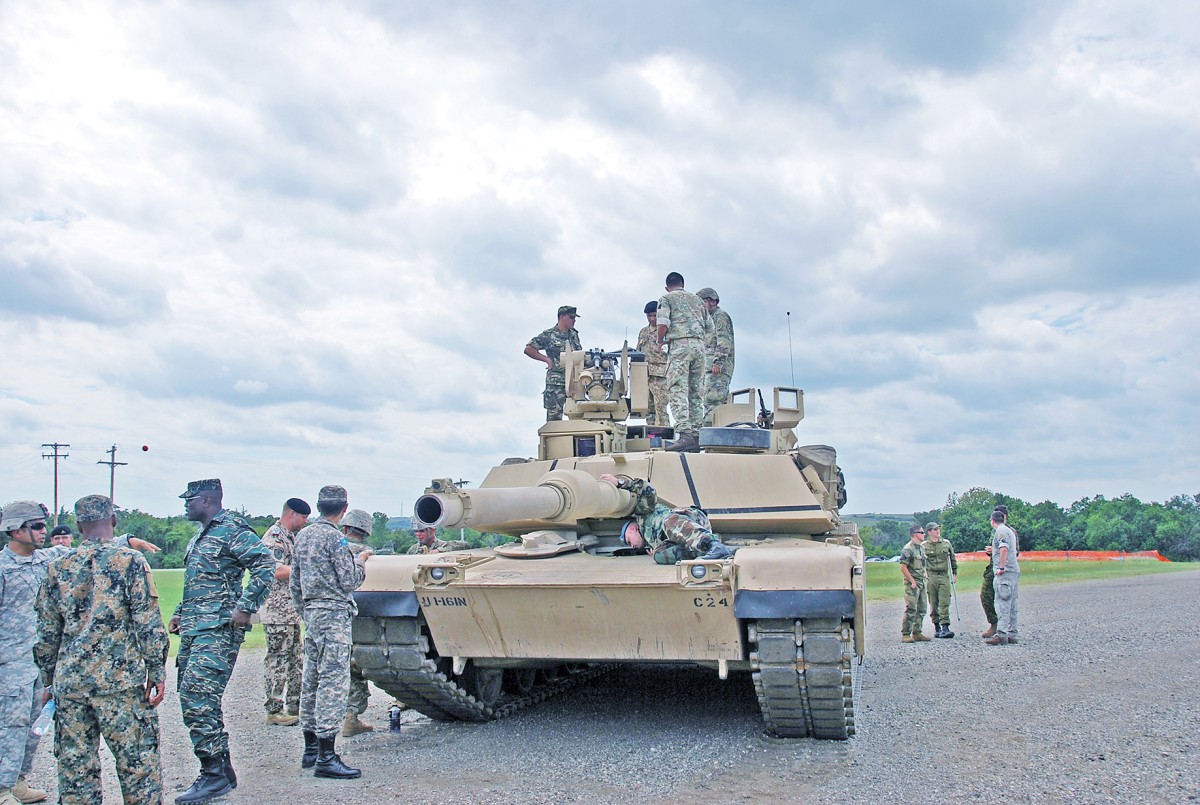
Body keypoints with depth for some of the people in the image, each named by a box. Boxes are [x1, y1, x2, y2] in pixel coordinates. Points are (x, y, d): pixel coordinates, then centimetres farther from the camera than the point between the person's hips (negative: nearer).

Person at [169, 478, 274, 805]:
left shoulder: (232, 531, -9)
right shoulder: (199, 538, 21)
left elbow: (265, 567, -18)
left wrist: (245, 607, -20)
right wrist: (180, 614, 23)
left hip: (218, 631, -10)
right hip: (193, 630, 10)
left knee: (197, 698, -15)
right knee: (194, 700, 9)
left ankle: (215, 774, -9)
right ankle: (221, 769, 18)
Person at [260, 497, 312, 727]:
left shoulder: (291, 536, 17)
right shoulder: (274, 538, -13)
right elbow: (277, 571, -23)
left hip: (291, 611, 10)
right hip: (277, 611, -10)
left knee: (295, 660, 13)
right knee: (277, 661, -4)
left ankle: (295, 705, 20)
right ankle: (274, 710, 2)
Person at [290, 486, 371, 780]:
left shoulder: (302, 536, 12)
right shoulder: (335, 537, -13)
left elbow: (294, 582, 17)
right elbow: (349, 581, -14)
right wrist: (360, 562, 4)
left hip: (311, 613, 9)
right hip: (334, 615, -9)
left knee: (312, 679, 14)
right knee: (333, 682, -9)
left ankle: (310, 750, 22)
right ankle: (326, 758, -10)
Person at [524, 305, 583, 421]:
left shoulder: (574, 334, 15)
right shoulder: (548, 335, -3)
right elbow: (528, 349, -3)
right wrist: (547, 359, -7)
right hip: (556, 382, -6)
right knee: (554, 417, -4)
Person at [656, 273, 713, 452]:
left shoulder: (666, 299, 7)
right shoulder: (697, 299, 23)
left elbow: (663, 323, -9)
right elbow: (710, 327, 19)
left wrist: (660, 341, 7)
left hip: (679, 345, -5)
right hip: (699, 346, 5)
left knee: (678, 391, -12)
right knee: (696, 393, 8)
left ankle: (685, 434, -25)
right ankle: (696, 436, 6)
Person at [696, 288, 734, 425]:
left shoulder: (720, 316, -1)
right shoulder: (711, 319, 29)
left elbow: (724, 341, -14)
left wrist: (718, 362, -24)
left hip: (718, 368, -10)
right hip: (710, 367, 10)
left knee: (712, 400, -19)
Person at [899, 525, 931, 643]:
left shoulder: (922, 547, 15)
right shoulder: (908, 549, -13)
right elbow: (903, 567, -17)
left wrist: (924, 578, 12)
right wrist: (912, 581, -17)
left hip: (921, 583, 9)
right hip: (912, 584, -9)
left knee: (922, 609, 10)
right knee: (911, 610, -10)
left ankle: (917, 633, 17)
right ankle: (905, 635, -6)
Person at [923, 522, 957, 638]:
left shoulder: (946, 544, 11)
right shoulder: (924, 546, 3)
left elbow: (953, 559, 19)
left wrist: (955, 573, 15)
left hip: (944, 576, 1)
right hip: (931, 577, -1)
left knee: (944, 603, -7)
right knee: (933, 604, 3)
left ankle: (945, 627, -10)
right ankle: (937, 627, 13)